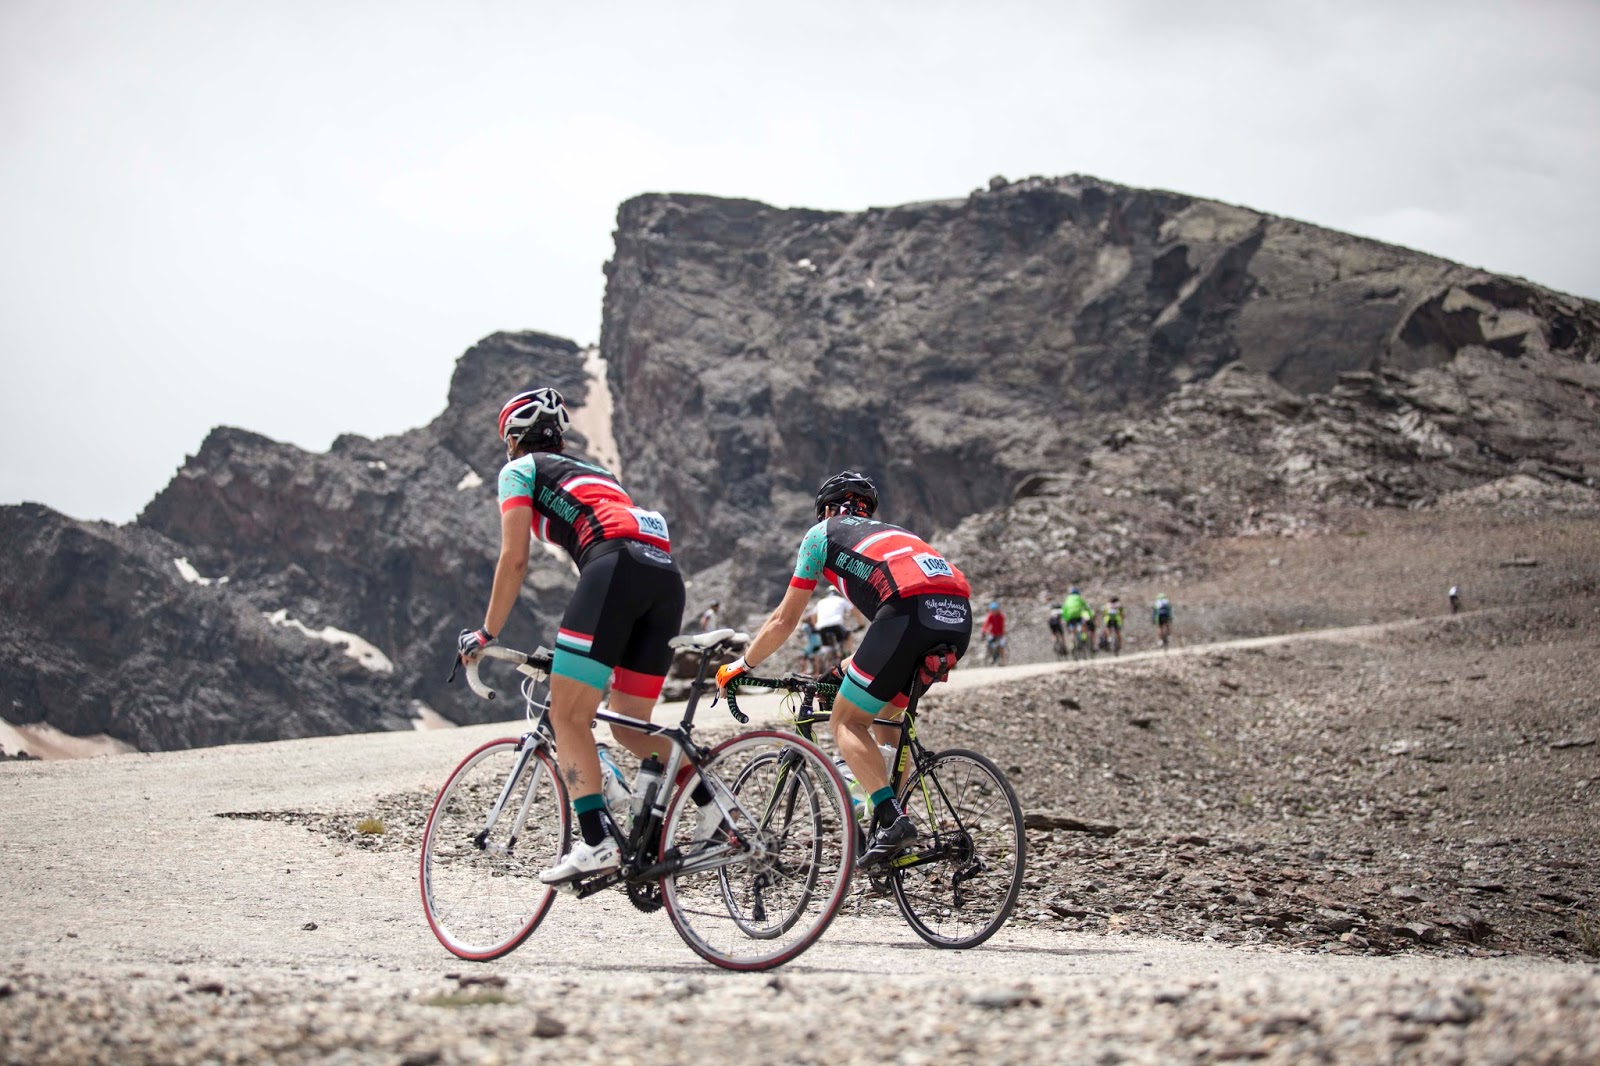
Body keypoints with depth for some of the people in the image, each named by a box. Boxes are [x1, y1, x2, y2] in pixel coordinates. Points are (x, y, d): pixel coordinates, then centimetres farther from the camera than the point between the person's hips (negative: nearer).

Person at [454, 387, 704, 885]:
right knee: (628, 723, 15)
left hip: (616, 565, -7)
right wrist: (597, 661, 44)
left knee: (566, 714, -4)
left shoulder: (520, 470, 19)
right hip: (667, 574, 7)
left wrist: (485, 634, 17)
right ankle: (711, 803, -1)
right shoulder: (594, 472, 39)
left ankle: (595, 842, -17)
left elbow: (514, 559, 9)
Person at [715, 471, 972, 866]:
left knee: (847, 721, 6)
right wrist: (857, 664, 64)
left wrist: (741, 665, 41)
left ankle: (891, 818, -13)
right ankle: (893, 822, 21)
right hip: (960, 616, 6)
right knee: (888, 710, 26)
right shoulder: (893, 533, 41)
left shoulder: (822, 533, 25)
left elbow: (784, 621, 28)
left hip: (911, 611, -6)